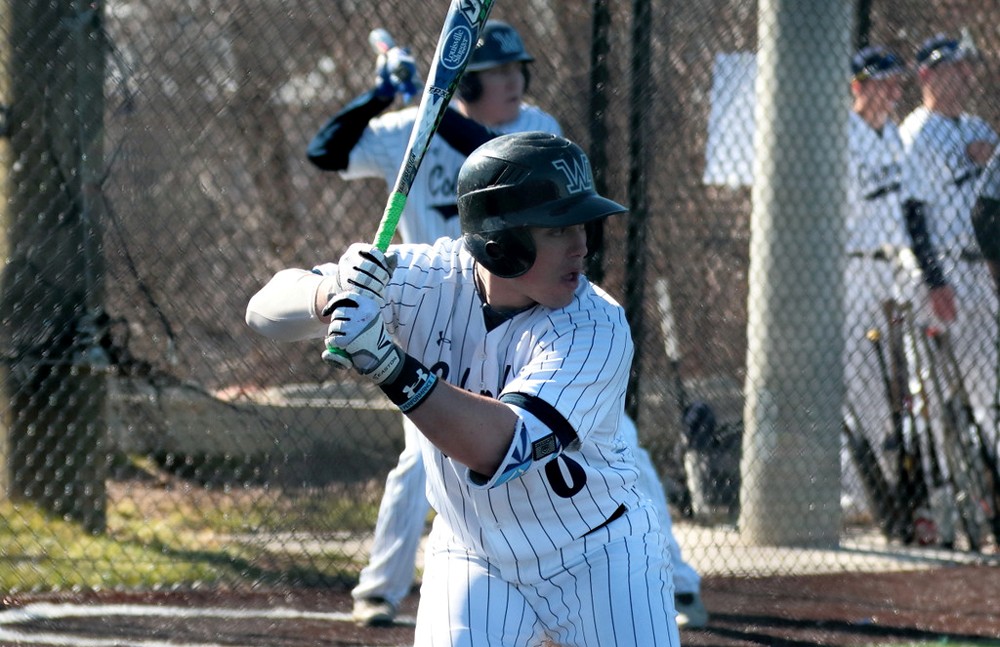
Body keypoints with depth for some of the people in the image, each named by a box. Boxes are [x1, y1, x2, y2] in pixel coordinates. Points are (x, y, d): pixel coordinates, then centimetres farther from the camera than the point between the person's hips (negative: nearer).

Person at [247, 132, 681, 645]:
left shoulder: (596, 328, -25)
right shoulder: (426, 281, -14)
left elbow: (500, 447, -38)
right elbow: (265, 311, -16)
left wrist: (390, 367, -49)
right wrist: (331, 295, -39)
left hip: (602, 562, -2)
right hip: (472, 560, 2)